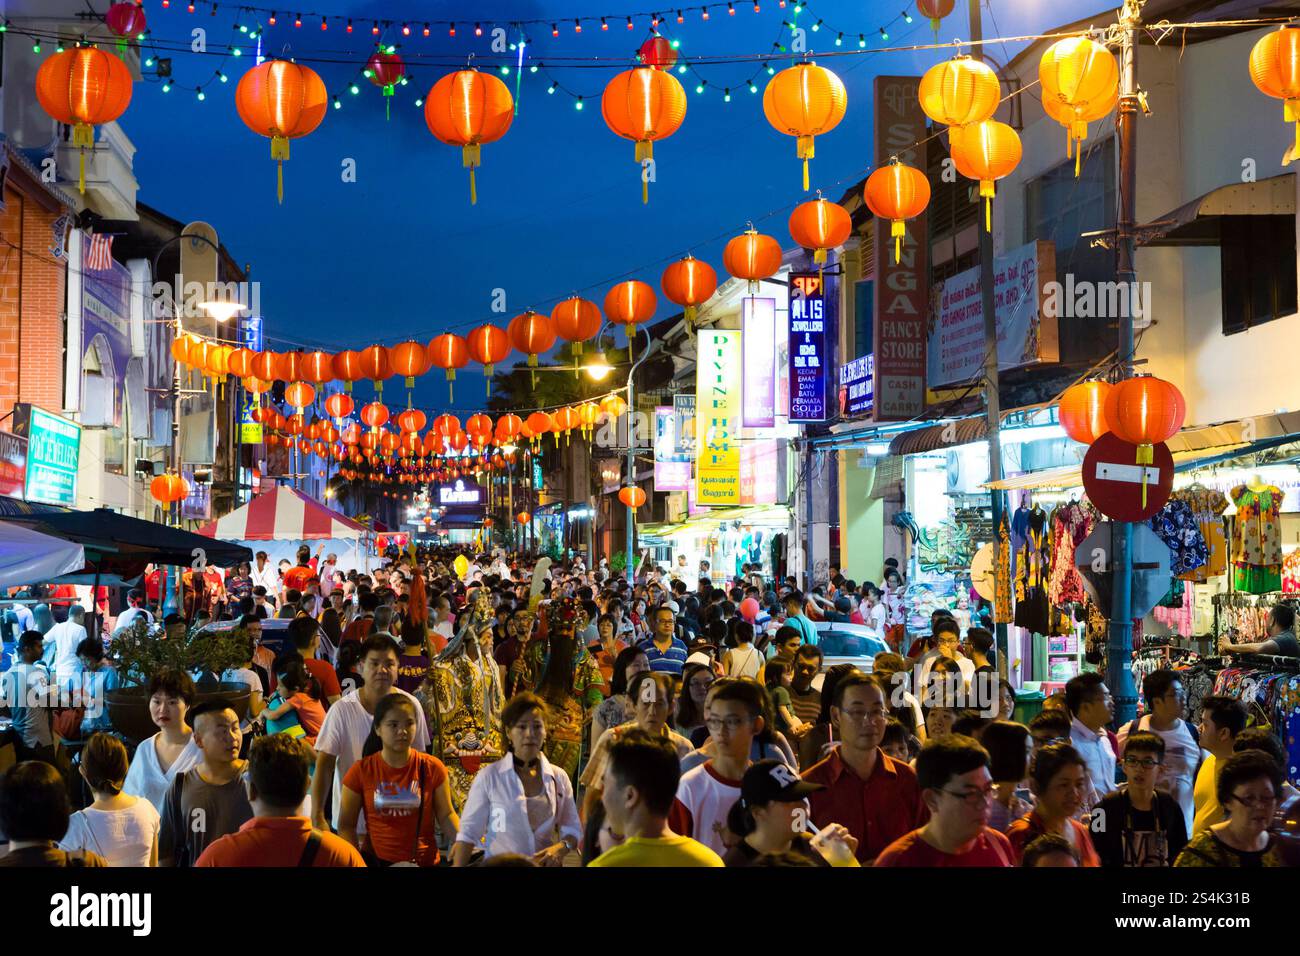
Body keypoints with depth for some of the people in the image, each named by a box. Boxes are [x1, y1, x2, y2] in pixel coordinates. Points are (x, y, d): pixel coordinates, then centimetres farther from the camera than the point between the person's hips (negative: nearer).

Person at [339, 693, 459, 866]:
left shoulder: (432, 767, 1)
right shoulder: (361, 771, -1)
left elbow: (446, 815, 3)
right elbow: (346, 825, 2)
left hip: (424, 860, -1)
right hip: (375, 859, 1)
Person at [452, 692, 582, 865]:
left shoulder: (559, 777, -2)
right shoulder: (489, 776, -10)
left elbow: (573, 829, 2)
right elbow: (468, 832, -9)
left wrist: (561, 847, -16)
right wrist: (457, 866, -16)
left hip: (545, 864, 2)